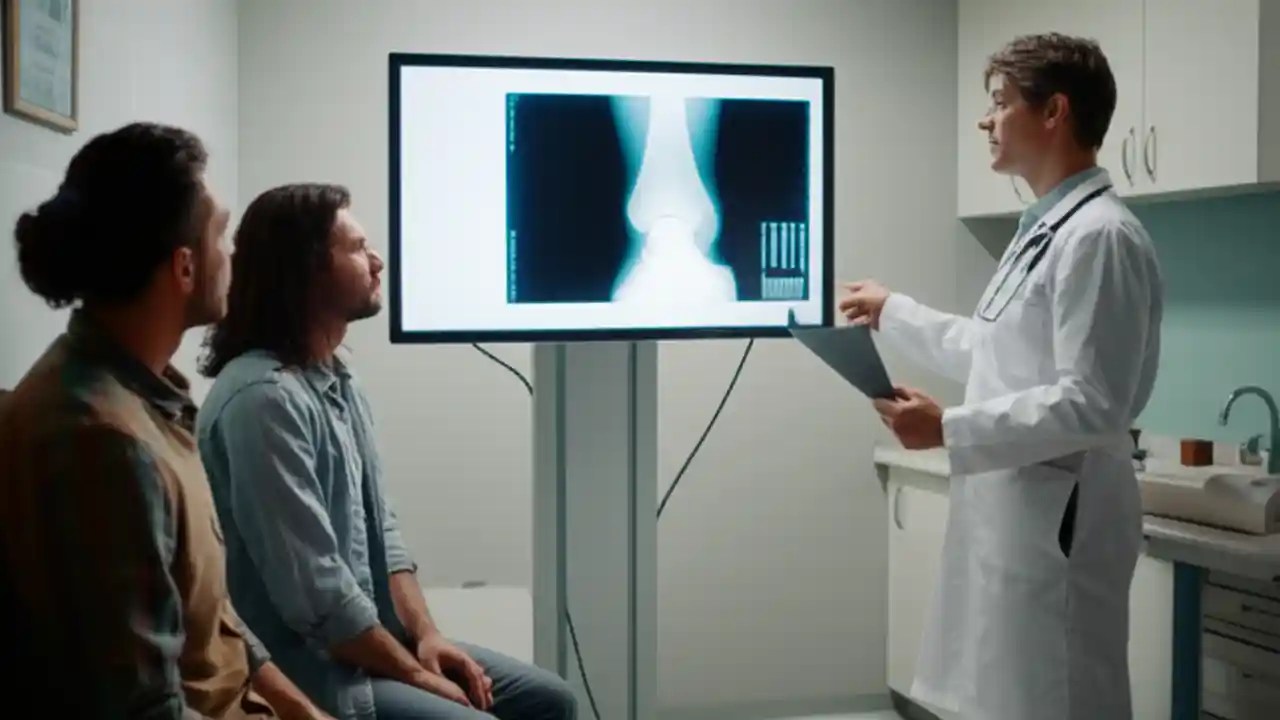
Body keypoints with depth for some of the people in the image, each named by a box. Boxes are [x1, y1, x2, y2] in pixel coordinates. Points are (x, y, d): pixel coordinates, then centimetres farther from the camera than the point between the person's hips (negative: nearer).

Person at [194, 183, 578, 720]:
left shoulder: (339, 380, 10)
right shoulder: (263, 399, -22)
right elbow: (315, 592, -25)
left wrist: (424, 633, 1)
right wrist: (416, 674, -15)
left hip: (370, 639, 10)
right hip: (308, 668, -9)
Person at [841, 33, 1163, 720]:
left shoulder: (1099, 236, -17)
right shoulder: (1045, 228, 14)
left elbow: (1090, 404, -23)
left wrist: (950, 430, -21)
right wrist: (893, 313, 31)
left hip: (1055, 520, -10)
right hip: (1010, 514, 10)